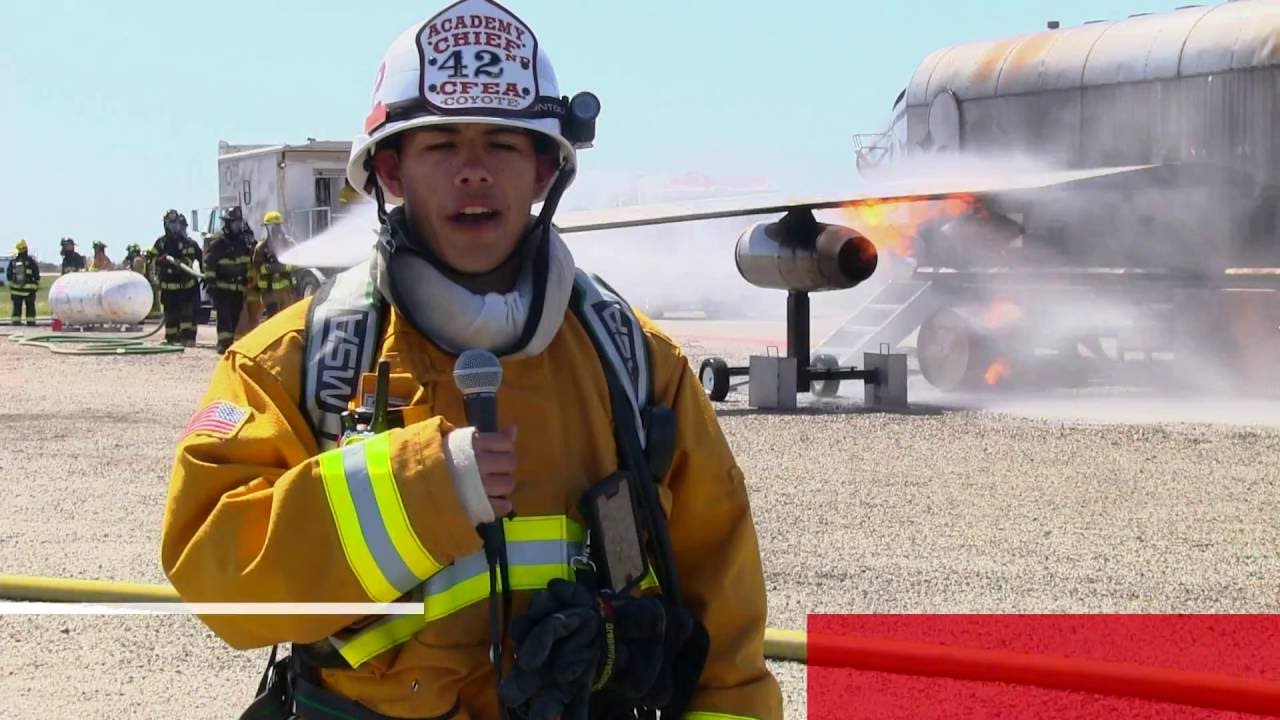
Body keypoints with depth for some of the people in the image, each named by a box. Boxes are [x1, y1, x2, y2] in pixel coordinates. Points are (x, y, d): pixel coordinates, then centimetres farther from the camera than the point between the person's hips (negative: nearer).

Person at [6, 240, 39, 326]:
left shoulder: (13, 261, 1)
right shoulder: (30, 260, -9)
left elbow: (8, 274, 6)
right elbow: (36, 274, -6)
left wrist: (10, 284, 15)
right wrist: (37, 284, 5)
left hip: (16, 288, 3)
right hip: (28, 288, -3)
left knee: (17, 306, 9)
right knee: (30, 306, 4)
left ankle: (16, 321, 6)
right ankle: (30, 321, 1)